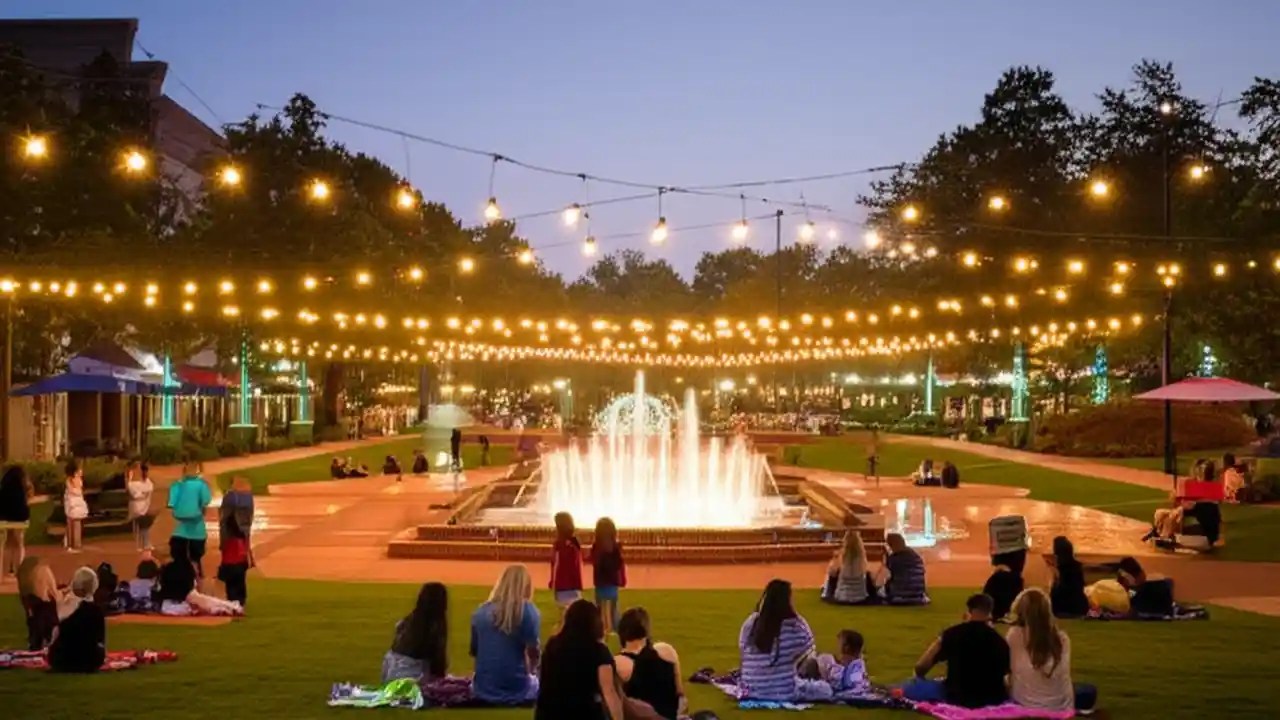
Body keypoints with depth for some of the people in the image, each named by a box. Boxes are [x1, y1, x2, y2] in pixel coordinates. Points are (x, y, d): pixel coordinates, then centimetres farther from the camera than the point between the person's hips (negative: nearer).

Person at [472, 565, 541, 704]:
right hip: (517, 690, -4)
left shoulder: (480, 612, 3)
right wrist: (529, 671, 7)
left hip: (483, 690, 5)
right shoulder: (528, 611, -10)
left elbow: (474, 651, 11)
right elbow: (533, 652, -13)